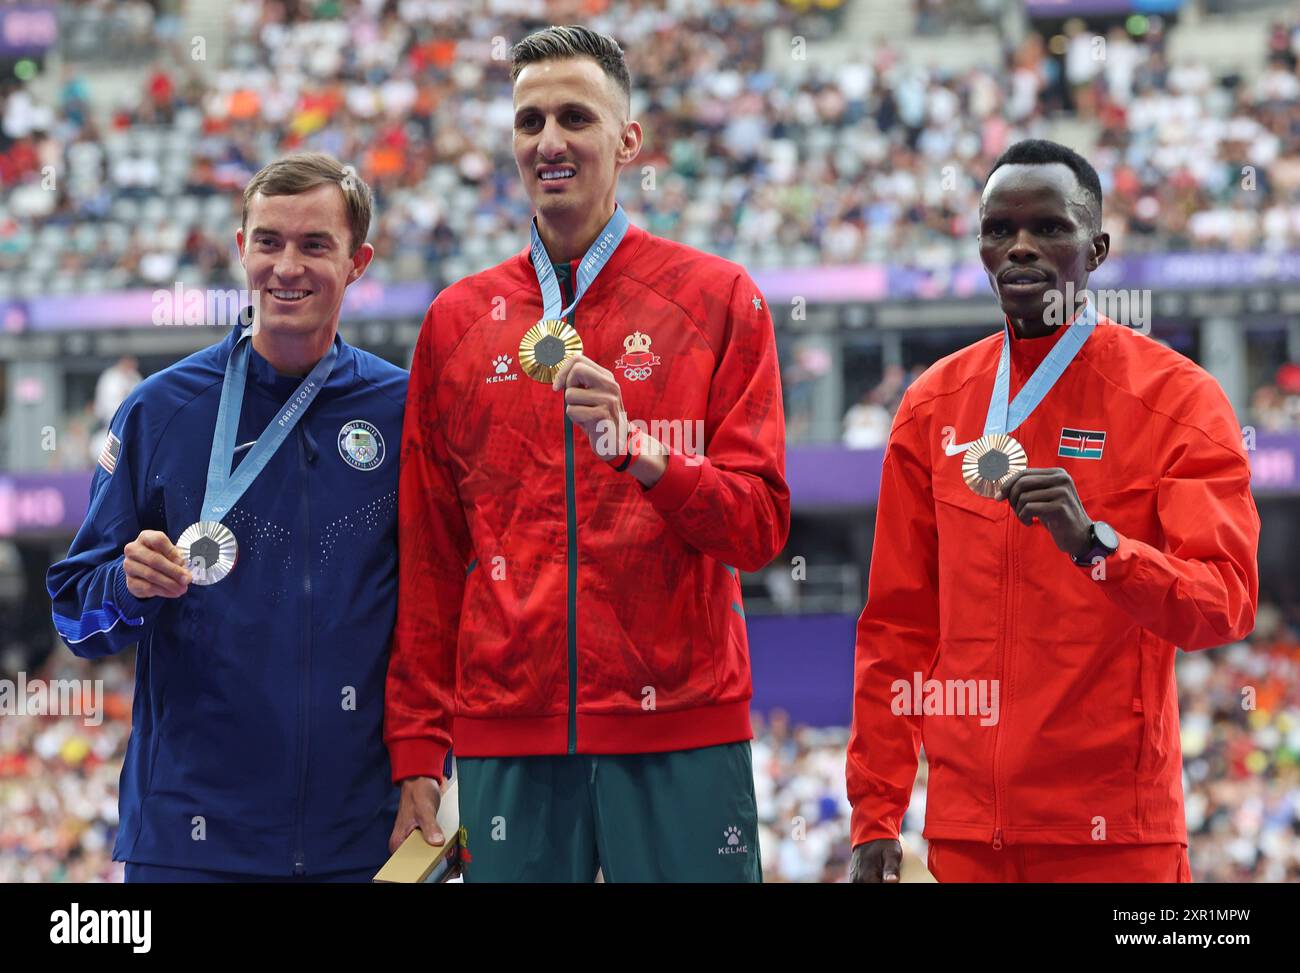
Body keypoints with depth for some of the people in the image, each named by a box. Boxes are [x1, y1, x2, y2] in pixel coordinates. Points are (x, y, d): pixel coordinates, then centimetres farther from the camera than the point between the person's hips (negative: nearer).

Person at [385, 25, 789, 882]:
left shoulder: (718, 298, 5)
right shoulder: (458, 320, 12)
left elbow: (760, 527, -1)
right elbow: (429, 557, 12)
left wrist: (638, 450, -18)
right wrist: (417, 754, 6)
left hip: (679, 729, -2)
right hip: (505, 736, 2)